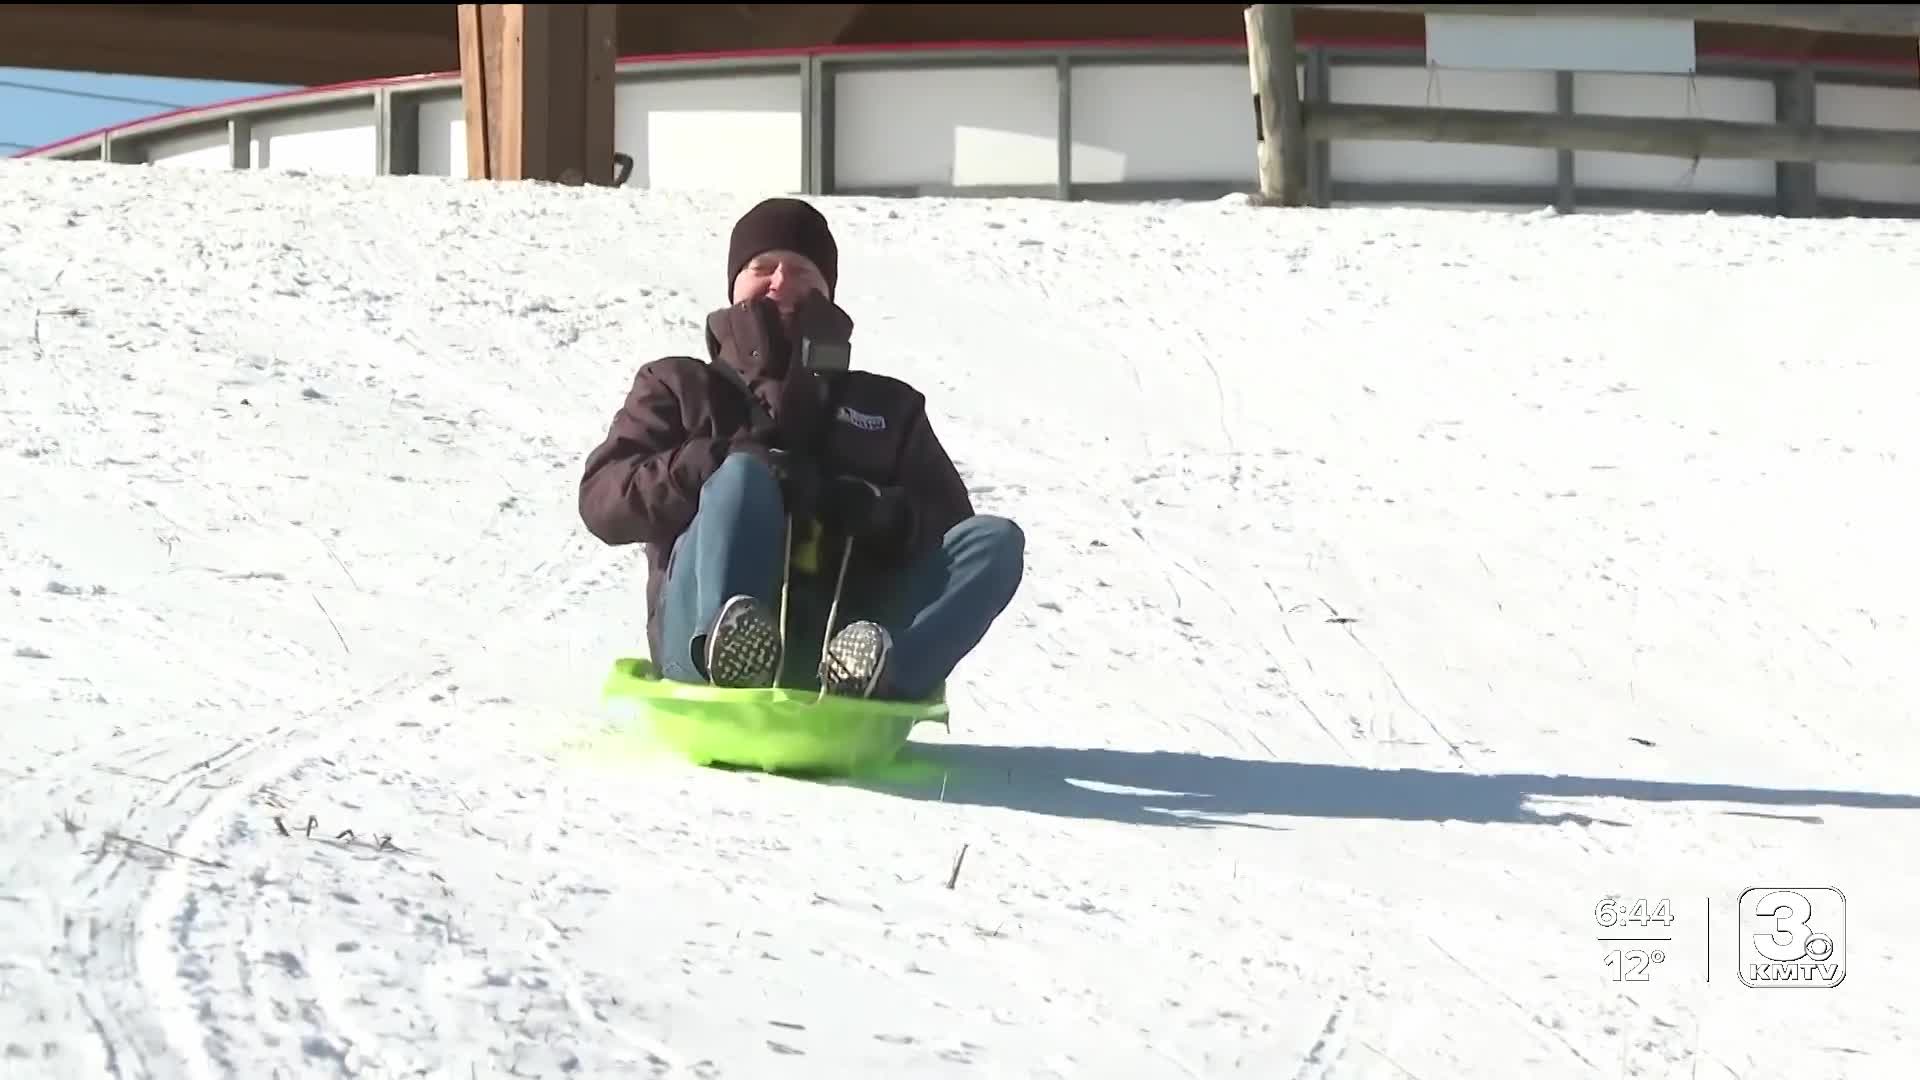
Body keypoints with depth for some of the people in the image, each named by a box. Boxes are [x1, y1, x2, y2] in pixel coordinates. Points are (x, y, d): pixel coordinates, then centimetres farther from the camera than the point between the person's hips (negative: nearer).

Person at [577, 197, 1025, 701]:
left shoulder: (890, 408, 30)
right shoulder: (679, 387, 25)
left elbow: (949, 524, 18)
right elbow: (602, 500, 8)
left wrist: (884, 515, -6)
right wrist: (721, 465, -8)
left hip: (842, 634, 2)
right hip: (705, 628, -2)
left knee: (997, 540, -20)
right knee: (742, 475, -28)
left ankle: (878, 673, -51)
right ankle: (732, 649, -59)